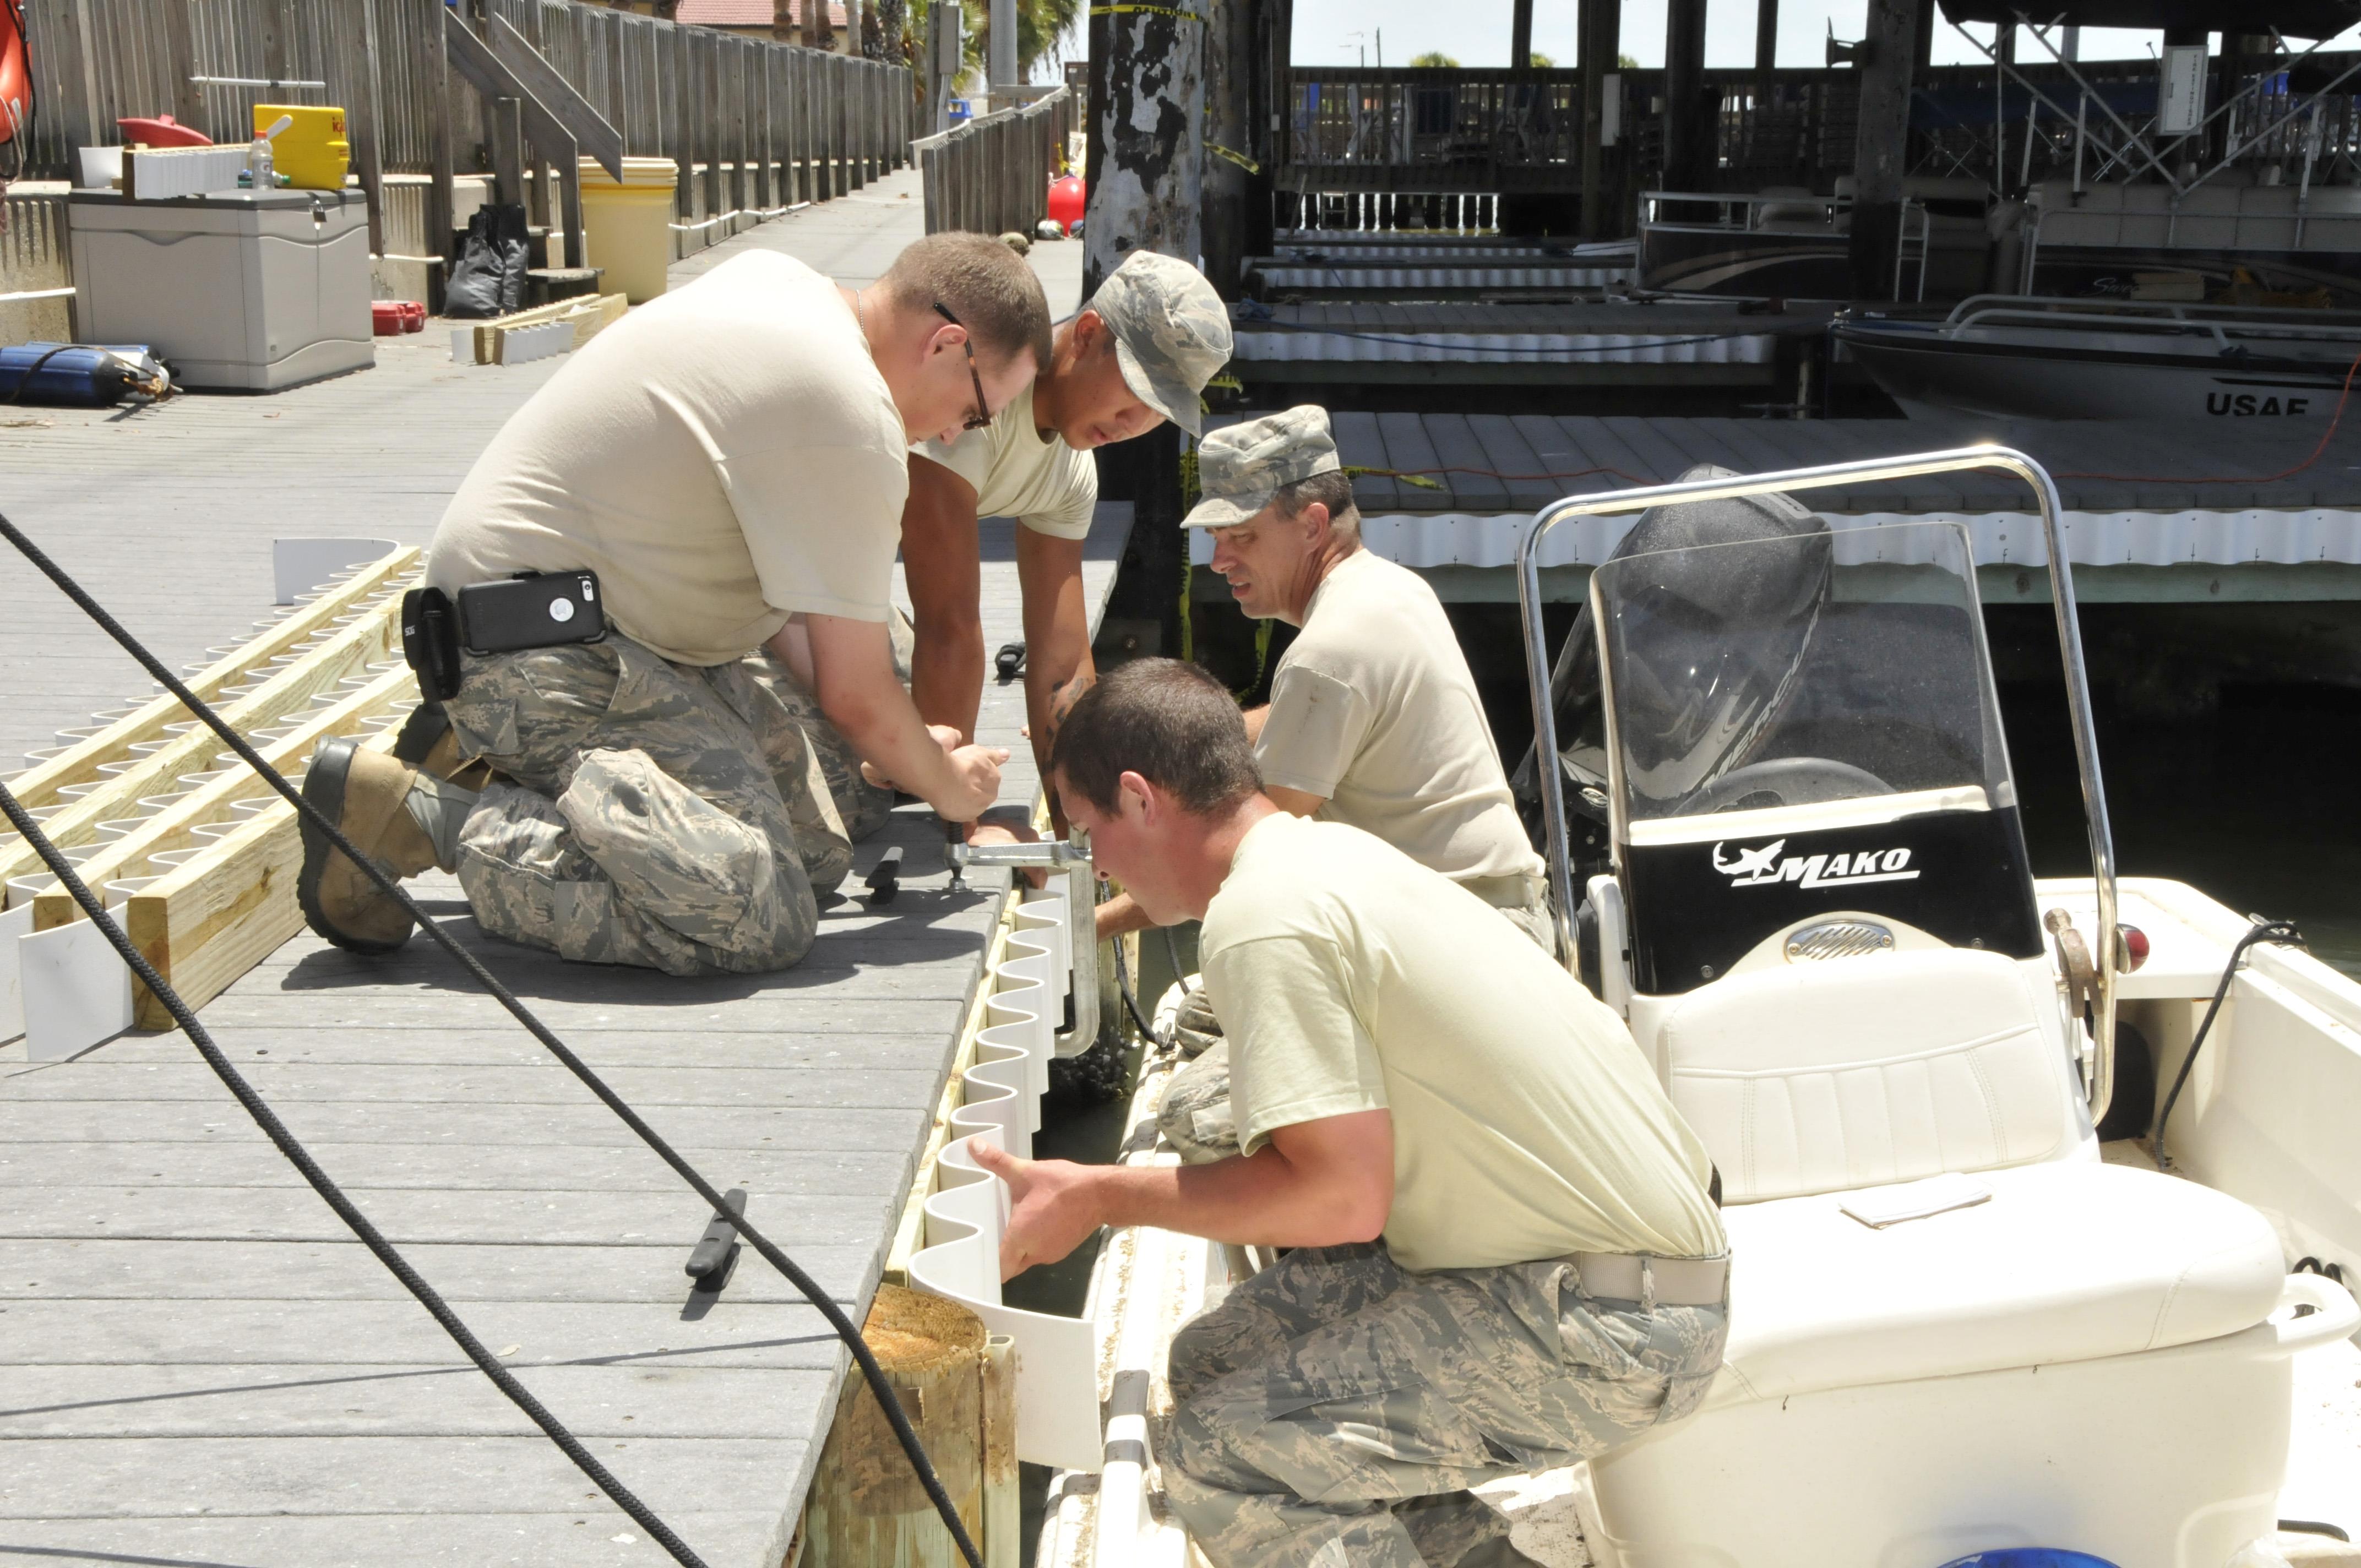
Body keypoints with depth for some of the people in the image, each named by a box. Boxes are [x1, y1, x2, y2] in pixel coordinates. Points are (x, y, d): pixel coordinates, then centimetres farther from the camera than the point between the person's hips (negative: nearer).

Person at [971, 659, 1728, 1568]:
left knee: (1219, 1458, -16)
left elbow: (1343, 1194, -21)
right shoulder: (1329, 850, 12)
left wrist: (1098, 1198, -11)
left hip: (1614, 1326, -10)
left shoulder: (1260, 920, -18)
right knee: (1217, 1360, 11)